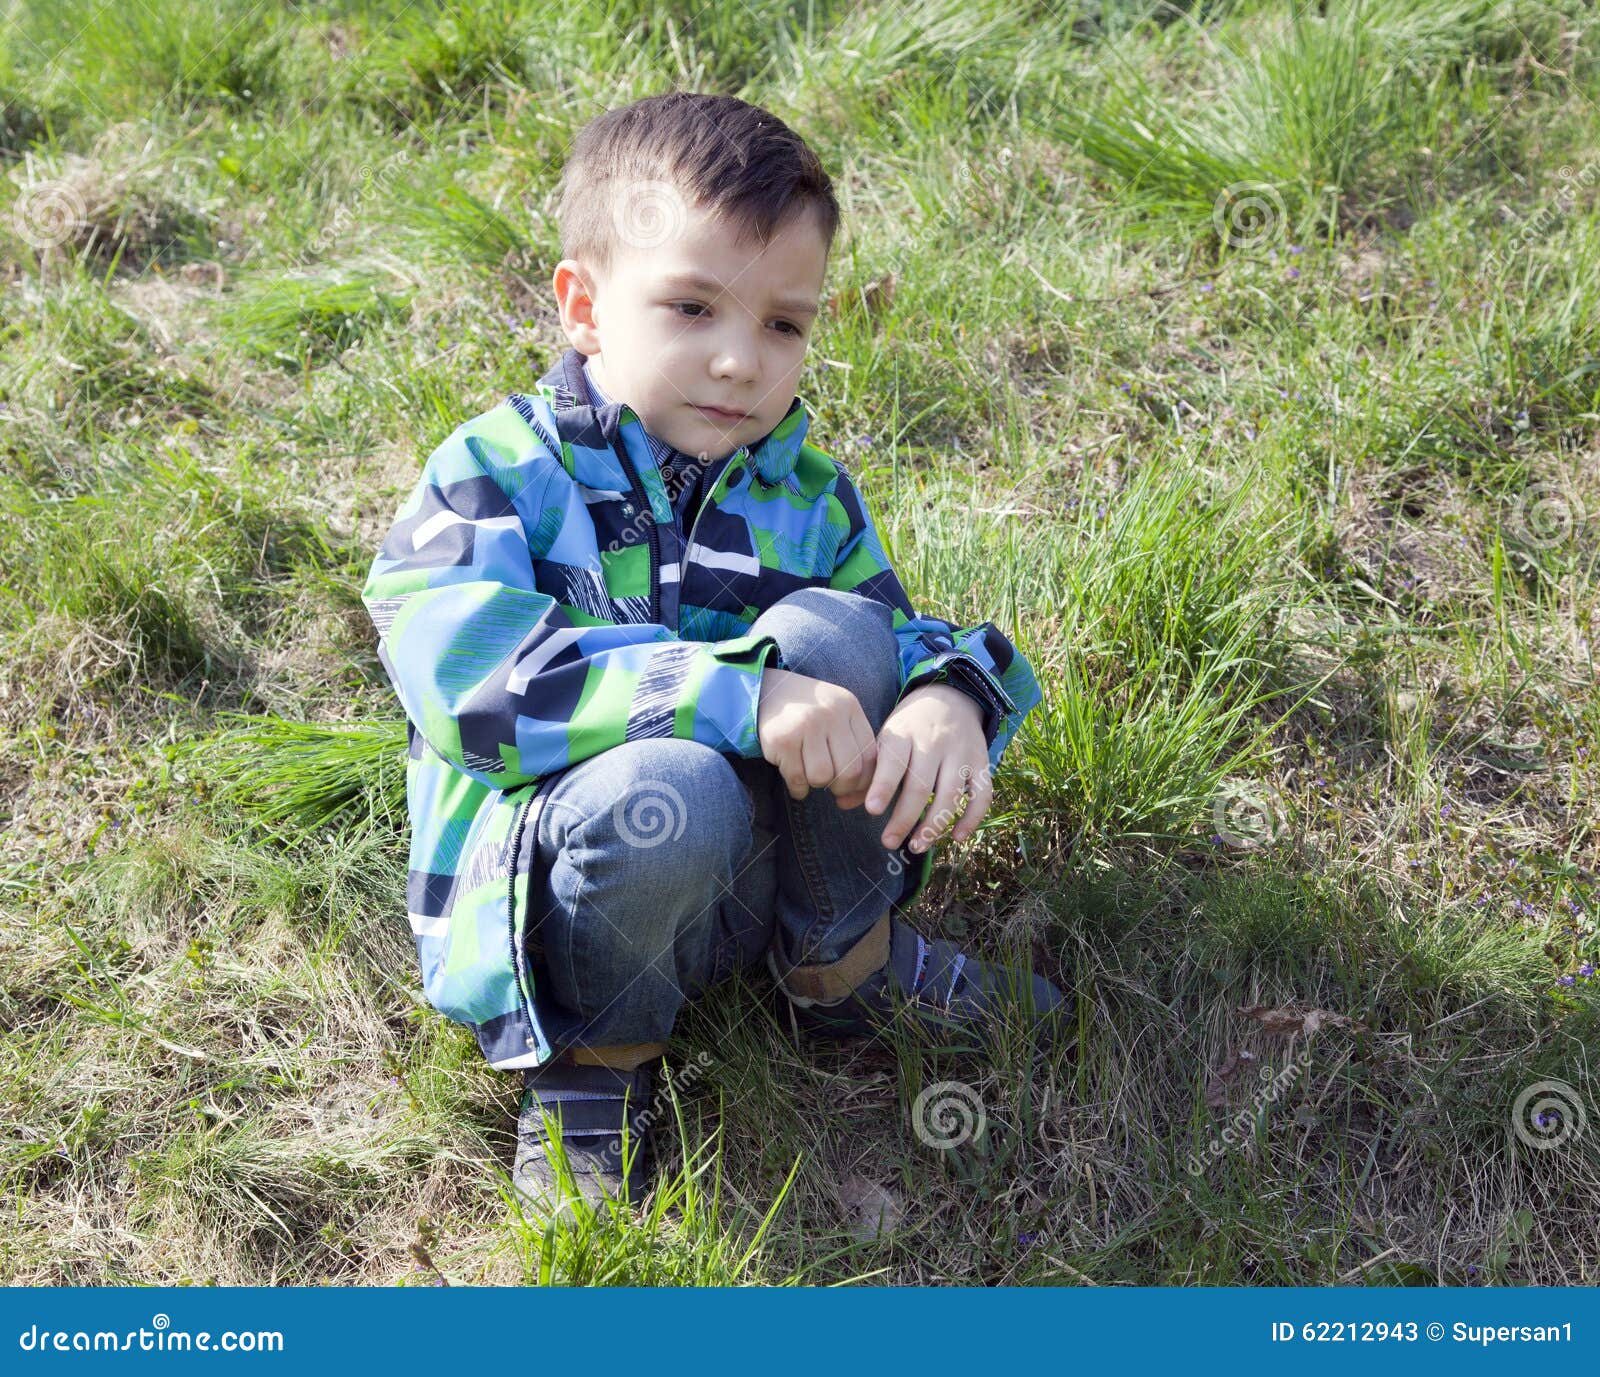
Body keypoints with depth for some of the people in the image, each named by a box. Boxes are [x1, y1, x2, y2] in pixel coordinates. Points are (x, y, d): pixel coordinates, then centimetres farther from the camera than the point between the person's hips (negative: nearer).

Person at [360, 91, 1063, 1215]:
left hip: (751, 878, 5)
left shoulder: (803, 491, 6)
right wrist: (738, 694, -36)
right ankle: (592, 1060, -8)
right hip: (540, 903, -4)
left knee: (833, 628, -20)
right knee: (671, 789, -39)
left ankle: (845, 966, 1)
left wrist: (949, 697, -22)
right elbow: (464, 672, -27)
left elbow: (901, 633, 6)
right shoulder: (499, 470, -10)